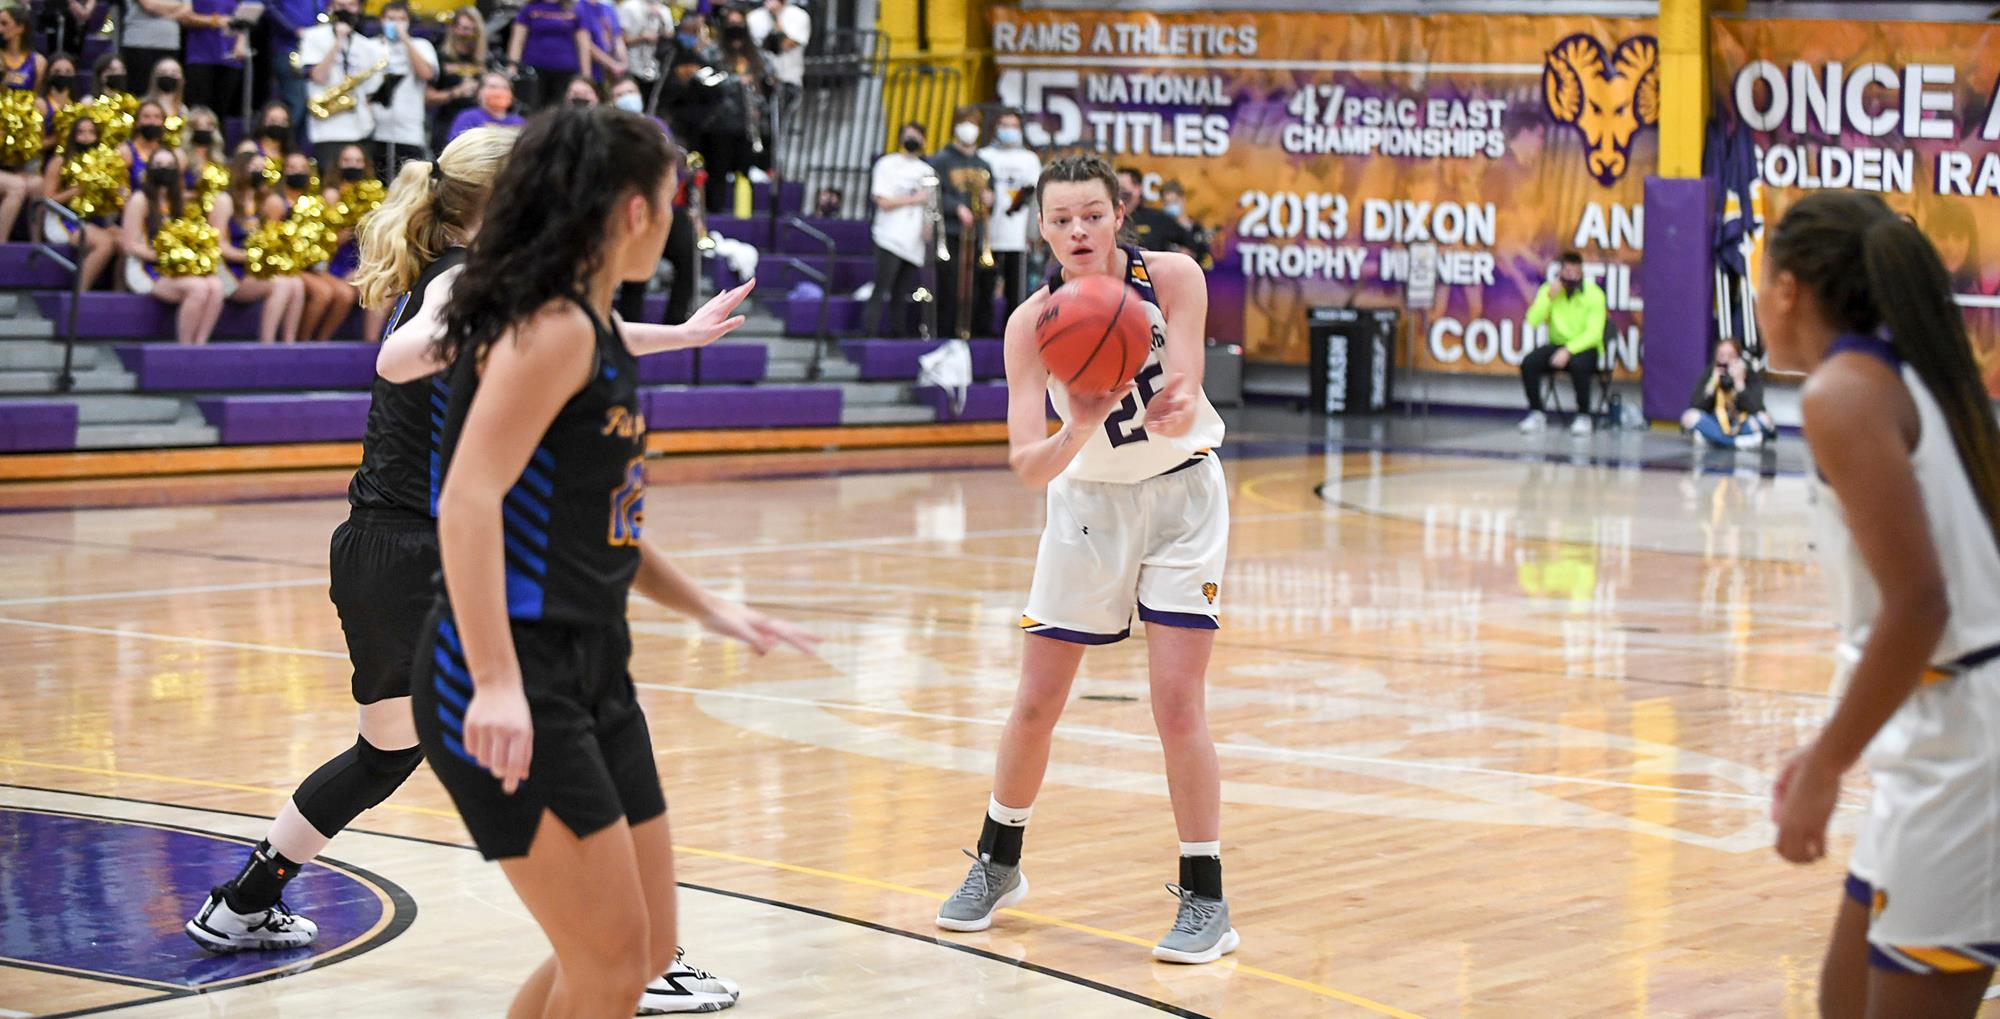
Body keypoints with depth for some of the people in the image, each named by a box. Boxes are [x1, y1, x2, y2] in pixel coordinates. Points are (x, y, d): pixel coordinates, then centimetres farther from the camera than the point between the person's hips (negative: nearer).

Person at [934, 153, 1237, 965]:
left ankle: (1205, 899, -2)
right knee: (1035, 702, 7)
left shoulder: (1171, 278, -19)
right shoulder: (1034, 322, -18)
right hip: (1088, 501, 2)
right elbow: (1026, 465, -25)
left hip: (1181, 494, -2)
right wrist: (1078, 431, -45)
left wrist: (1172, 412, -50)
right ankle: (997, 864, 29)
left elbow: (1182, 409, -26)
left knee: (1176, 701, -11)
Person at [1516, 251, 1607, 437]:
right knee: (1528, 363, -24)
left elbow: (1594, 333, -17)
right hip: (1556, 345, 3)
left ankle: (1583, 416, -19)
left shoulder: (1594, 294, -11)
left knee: (1578, 365, -37)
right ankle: (1537, 413, -7)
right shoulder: (1548, 289, -1)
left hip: (1585, 348, -3)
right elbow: (1533, 321, -11)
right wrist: (1550, 296, -22)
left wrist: (1568, 351, -28)